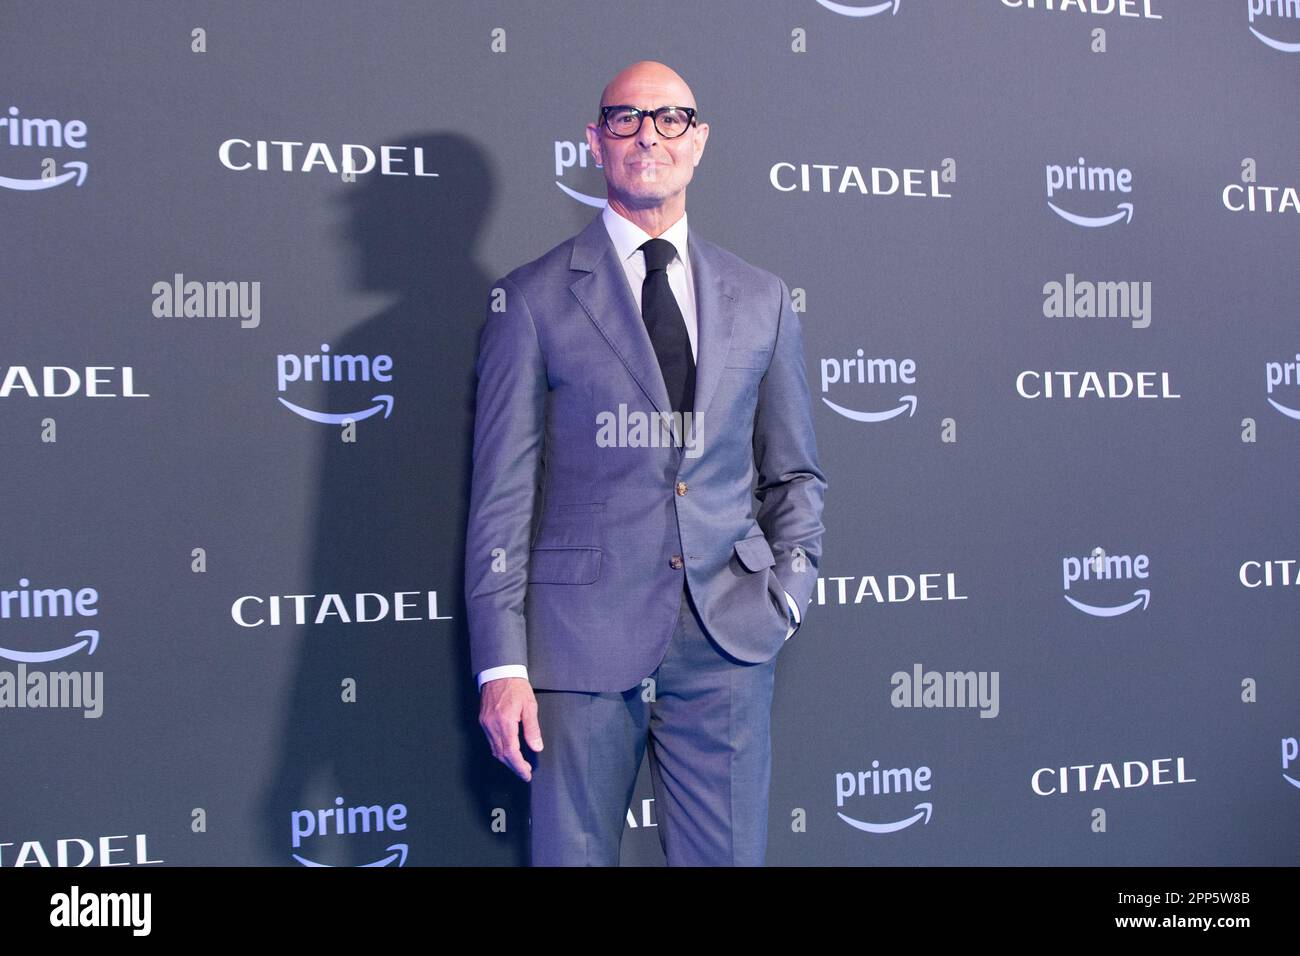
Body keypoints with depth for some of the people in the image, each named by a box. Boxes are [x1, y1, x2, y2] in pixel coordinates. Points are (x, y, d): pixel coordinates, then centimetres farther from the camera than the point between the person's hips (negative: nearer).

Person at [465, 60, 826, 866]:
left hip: (729, 641, 3)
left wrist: (789, 592, 2)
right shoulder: (533, 299, 2)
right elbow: (503, 492, -2)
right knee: (571, 852, 5)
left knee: (729, 855, 7)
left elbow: (795, 473, 17)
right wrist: (501, 663, -7)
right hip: (582, 640, -2)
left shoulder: (762, 299, 12)